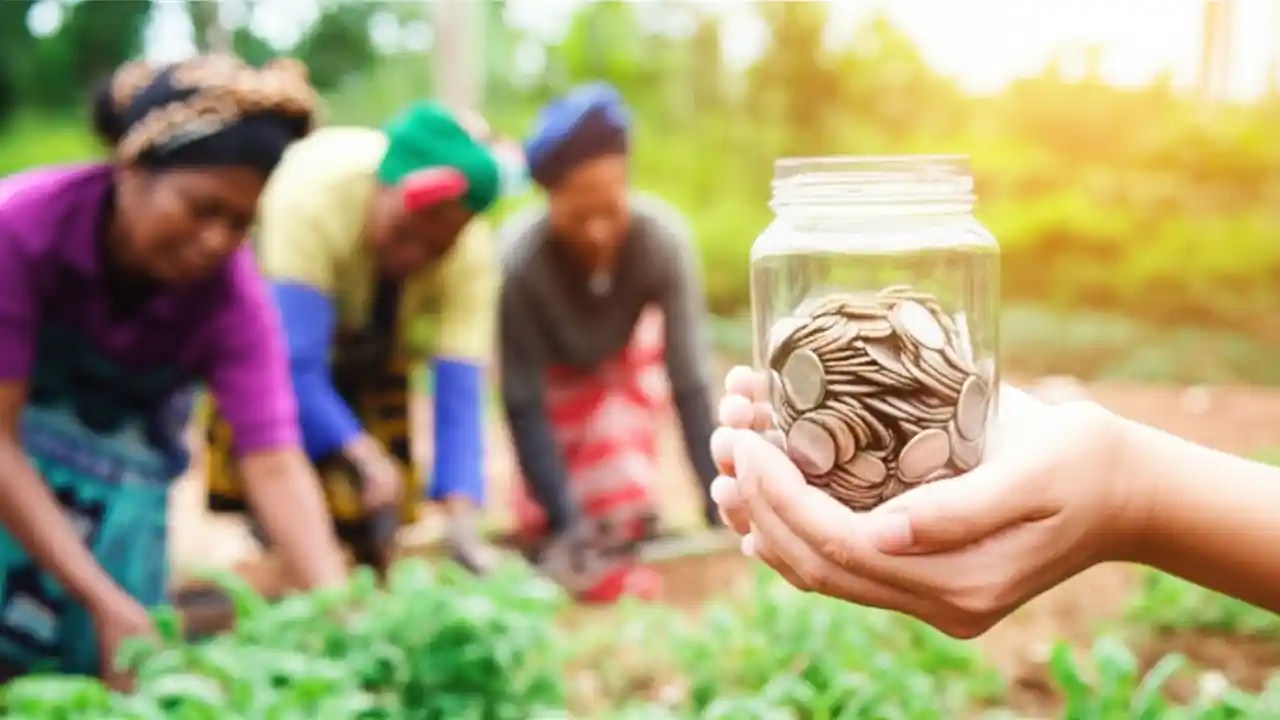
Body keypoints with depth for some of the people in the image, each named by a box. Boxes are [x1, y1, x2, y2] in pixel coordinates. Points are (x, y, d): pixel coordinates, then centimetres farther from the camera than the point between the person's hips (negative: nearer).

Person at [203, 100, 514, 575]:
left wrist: (461, 520, -49)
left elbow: (459, 397, -37)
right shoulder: (312, 198, -44)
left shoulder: (472, 256, -34)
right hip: (277, 296, -2)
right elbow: (295, 366, -45)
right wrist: (364, 455, -55)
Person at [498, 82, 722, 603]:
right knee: (546, 529, -6)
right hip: (550, 367, -1)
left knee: (624, 512, -11)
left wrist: (719, 510, -37)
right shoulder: (518, 260, -40)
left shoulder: (663, 240, -37)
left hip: (624, 356, 1)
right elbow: (523, 403, -32)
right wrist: (564, 522, -35)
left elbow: (690, 382, -33)